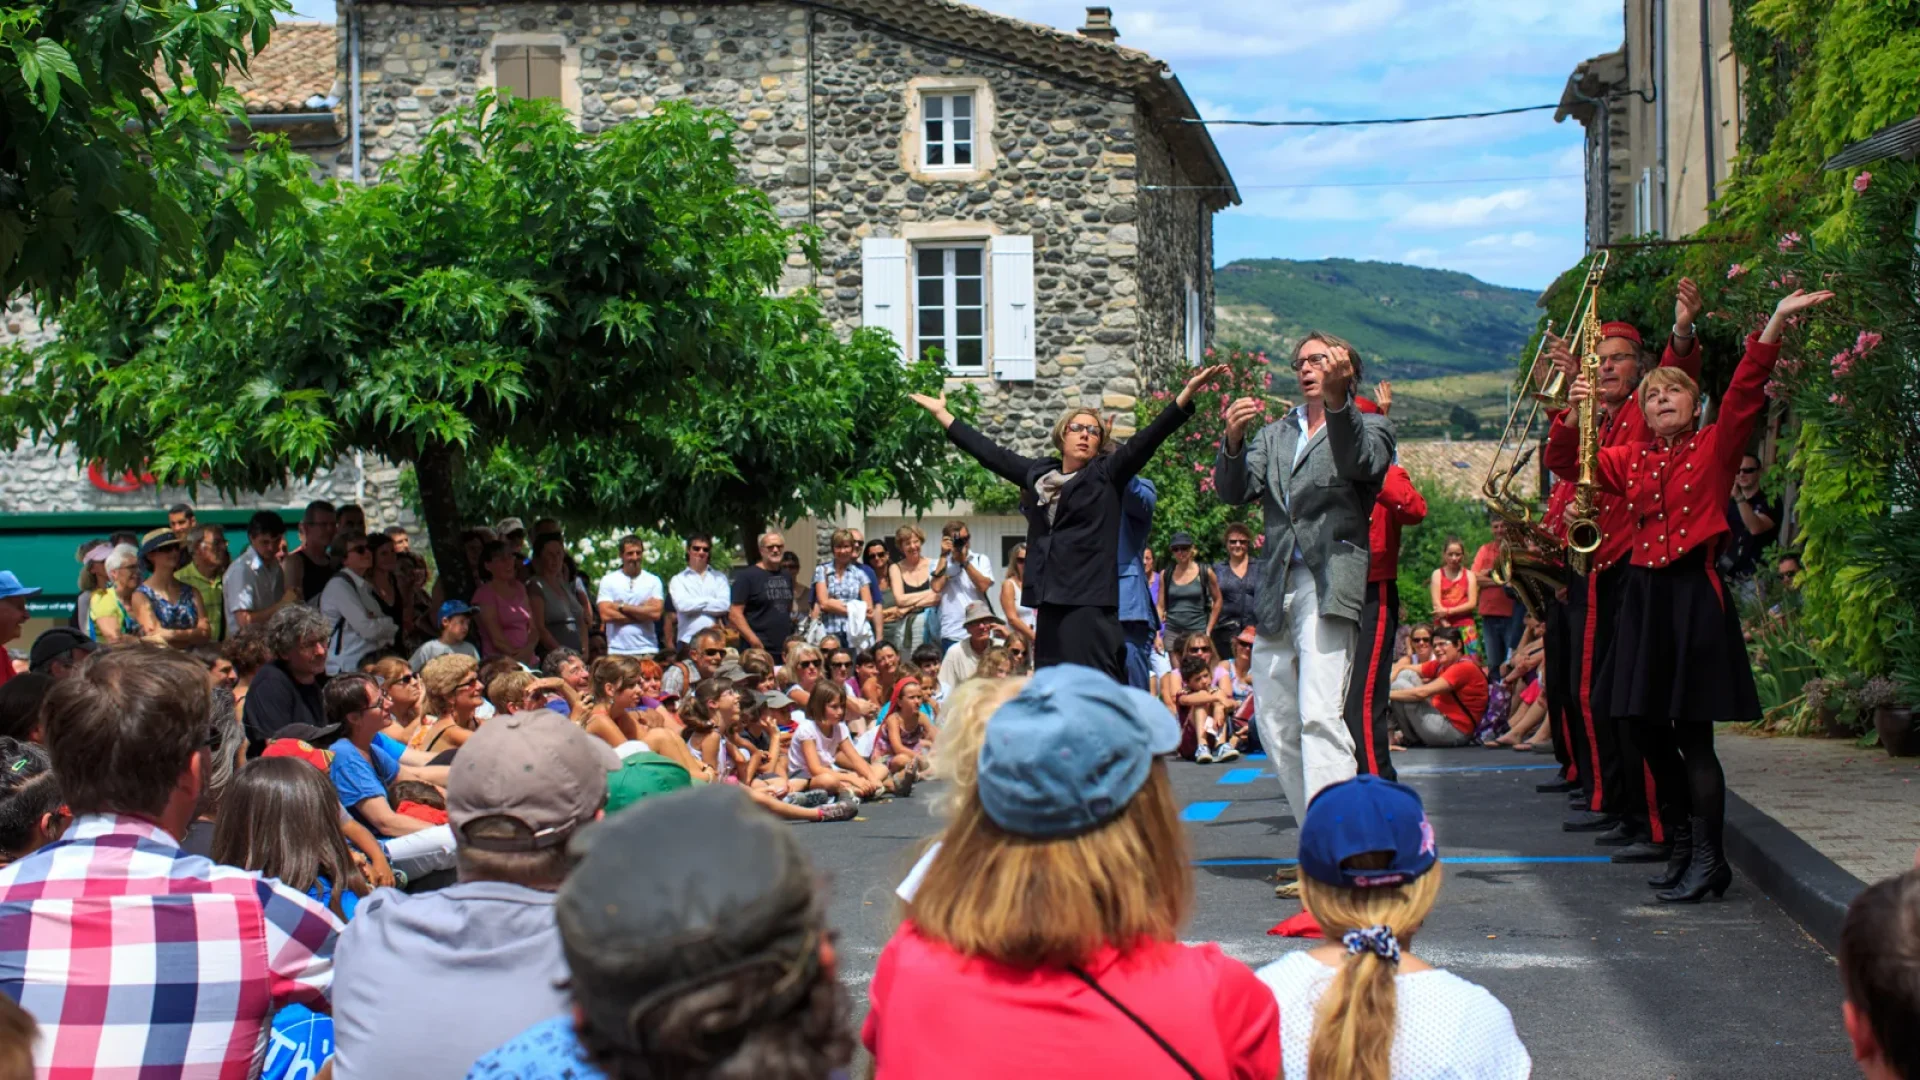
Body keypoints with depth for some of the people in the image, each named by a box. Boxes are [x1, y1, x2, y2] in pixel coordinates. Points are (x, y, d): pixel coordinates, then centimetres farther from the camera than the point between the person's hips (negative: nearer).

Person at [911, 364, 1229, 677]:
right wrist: (941, 414, 27)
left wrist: (1187, 393, -19)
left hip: (1090, 601, -5)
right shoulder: (1037, 473, 15)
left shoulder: (1107, 474, 3)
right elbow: (991, 453, 22)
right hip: (1050, 599, 5)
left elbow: (1147, 439, -7)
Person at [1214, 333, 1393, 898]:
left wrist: (1337, 400, -31)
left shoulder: (1368, 426, 7)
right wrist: (1233, 440, -12)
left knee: (1320, 716, -18)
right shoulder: (1275, 434, 21)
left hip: (1329, 584, -7)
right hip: (1276, 590, 7)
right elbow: (1234, 491, 7)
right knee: (1274, 722, 8)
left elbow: (1364, 462, -17)